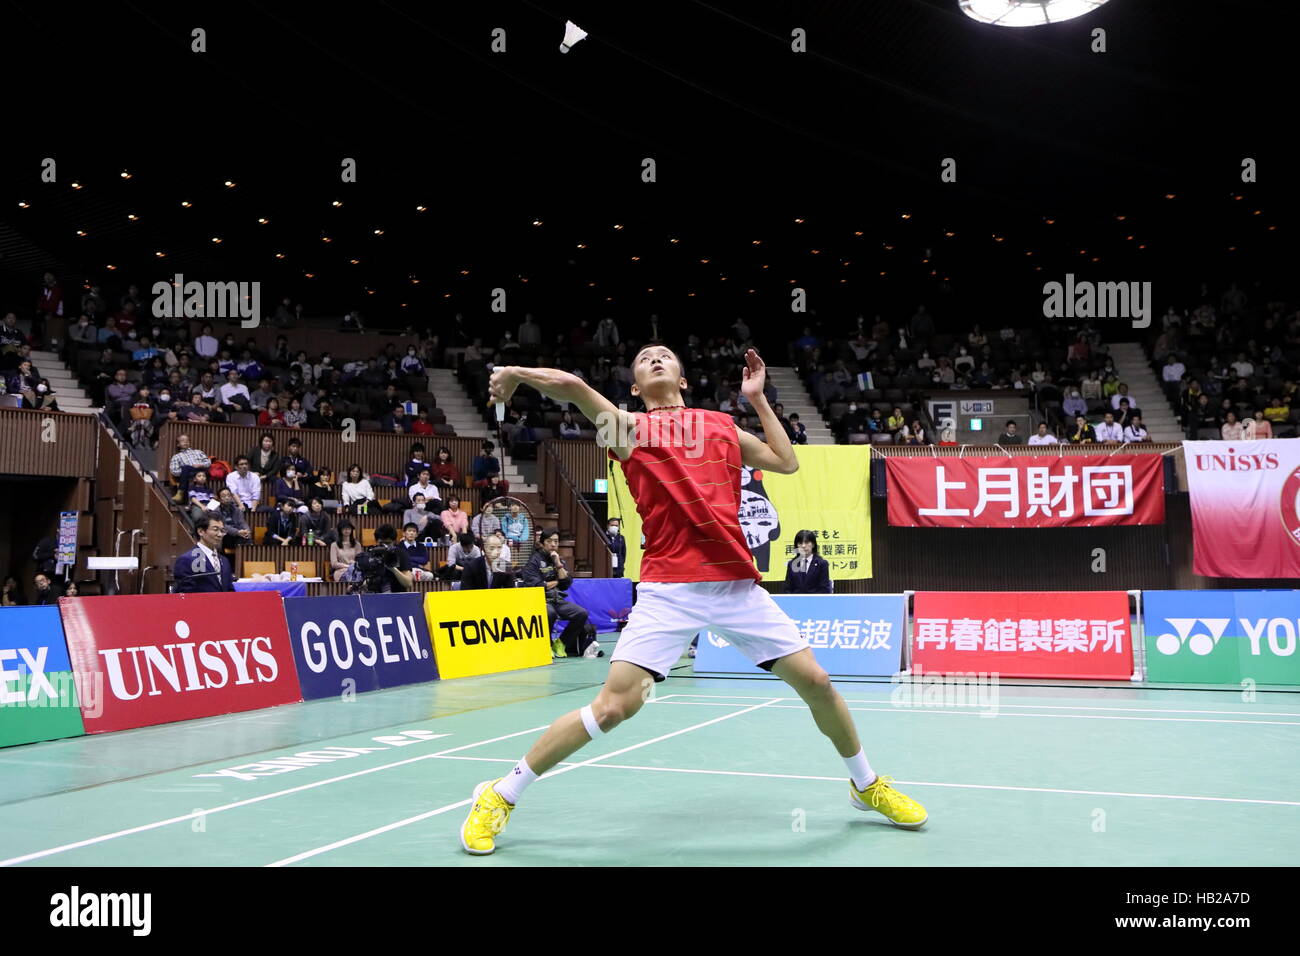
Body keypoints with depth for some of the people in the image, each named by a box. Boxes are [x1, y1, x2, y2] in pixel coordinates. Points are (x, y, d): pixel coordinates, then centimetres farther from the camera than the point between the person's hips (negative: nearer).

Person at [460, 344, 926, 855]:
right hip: (668, 588, -4)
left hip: (738, 583, 4)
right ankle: (499, 796, 3)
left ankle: (866, 784, 31)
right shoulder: (632, 427, 7)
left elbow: (787, 462, 27)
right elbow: (569, 385, -8)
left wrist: (758, 398, 26)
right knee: (613, 705, -14)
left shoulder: (722, 425, 19)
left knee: (816, 682, 3)